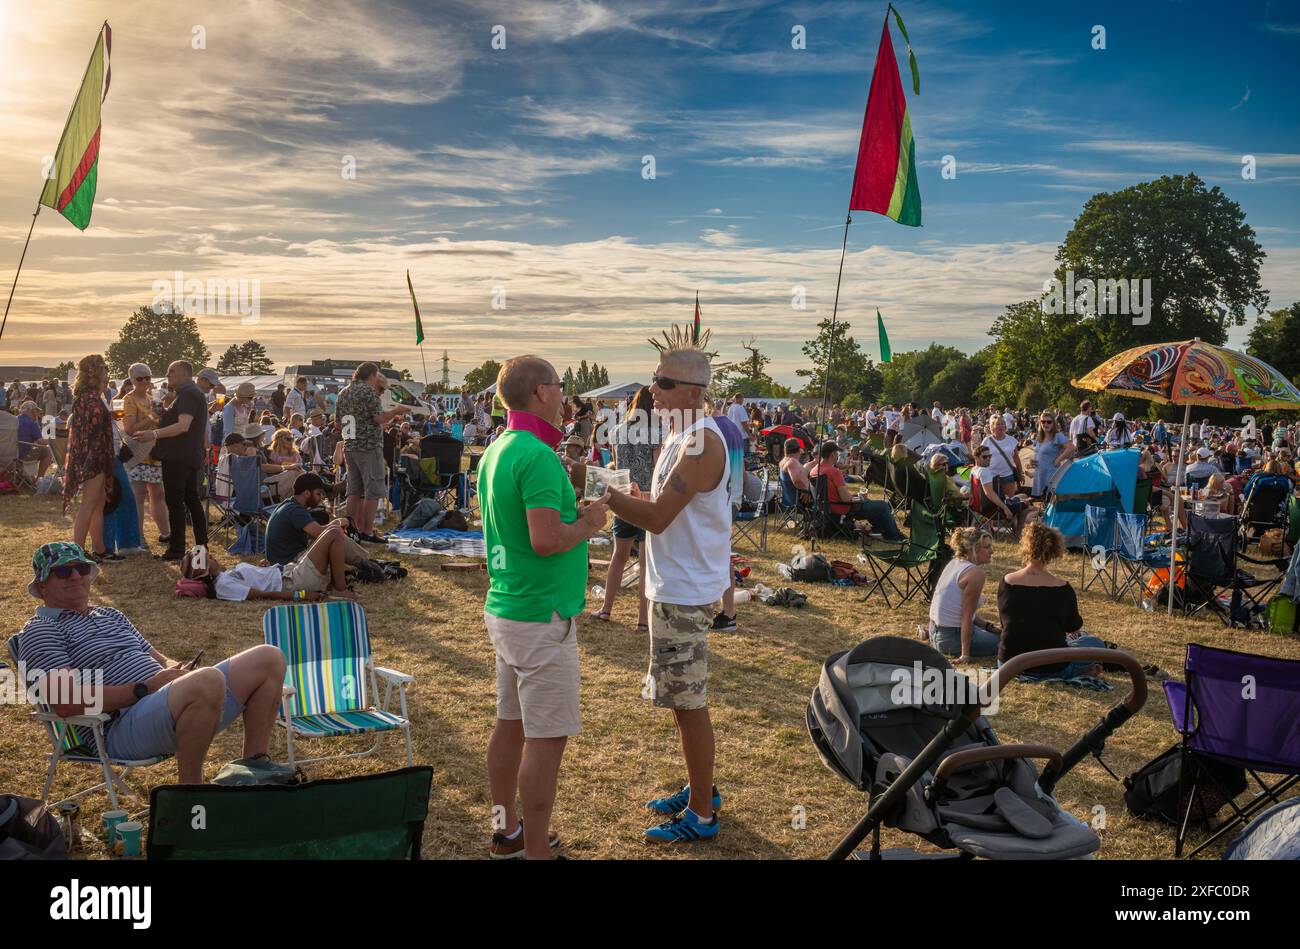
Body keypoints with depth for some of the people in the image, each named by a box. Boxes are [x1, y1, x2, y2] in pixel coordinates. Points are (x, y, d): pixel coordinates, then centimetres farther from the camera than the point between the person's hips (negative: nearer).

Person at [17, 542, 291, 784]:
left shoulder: (111, 615, 29)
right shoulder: (40, 630, 3)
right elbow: (66, 703, -13)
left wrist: (174, 669, 2)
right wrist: (145, 688, -16)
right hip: (121, 728, -8)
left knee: (268, 658, -1)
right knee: (208, 680, -39)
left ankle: (253, 763, 6)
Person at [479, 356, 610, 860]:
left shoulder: (496, 451, 11)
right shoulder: (538, 456, -20)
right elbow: (546, 541, -27)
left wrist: (570, 507, 13)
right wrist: (587, 523, -10)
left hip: (504, 607, 10)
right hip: (542, 616, -10)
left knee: (511, 724, 19)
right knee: (547, 739, -1)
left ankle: (508, 832, 32)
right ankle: (535, 852, 8)